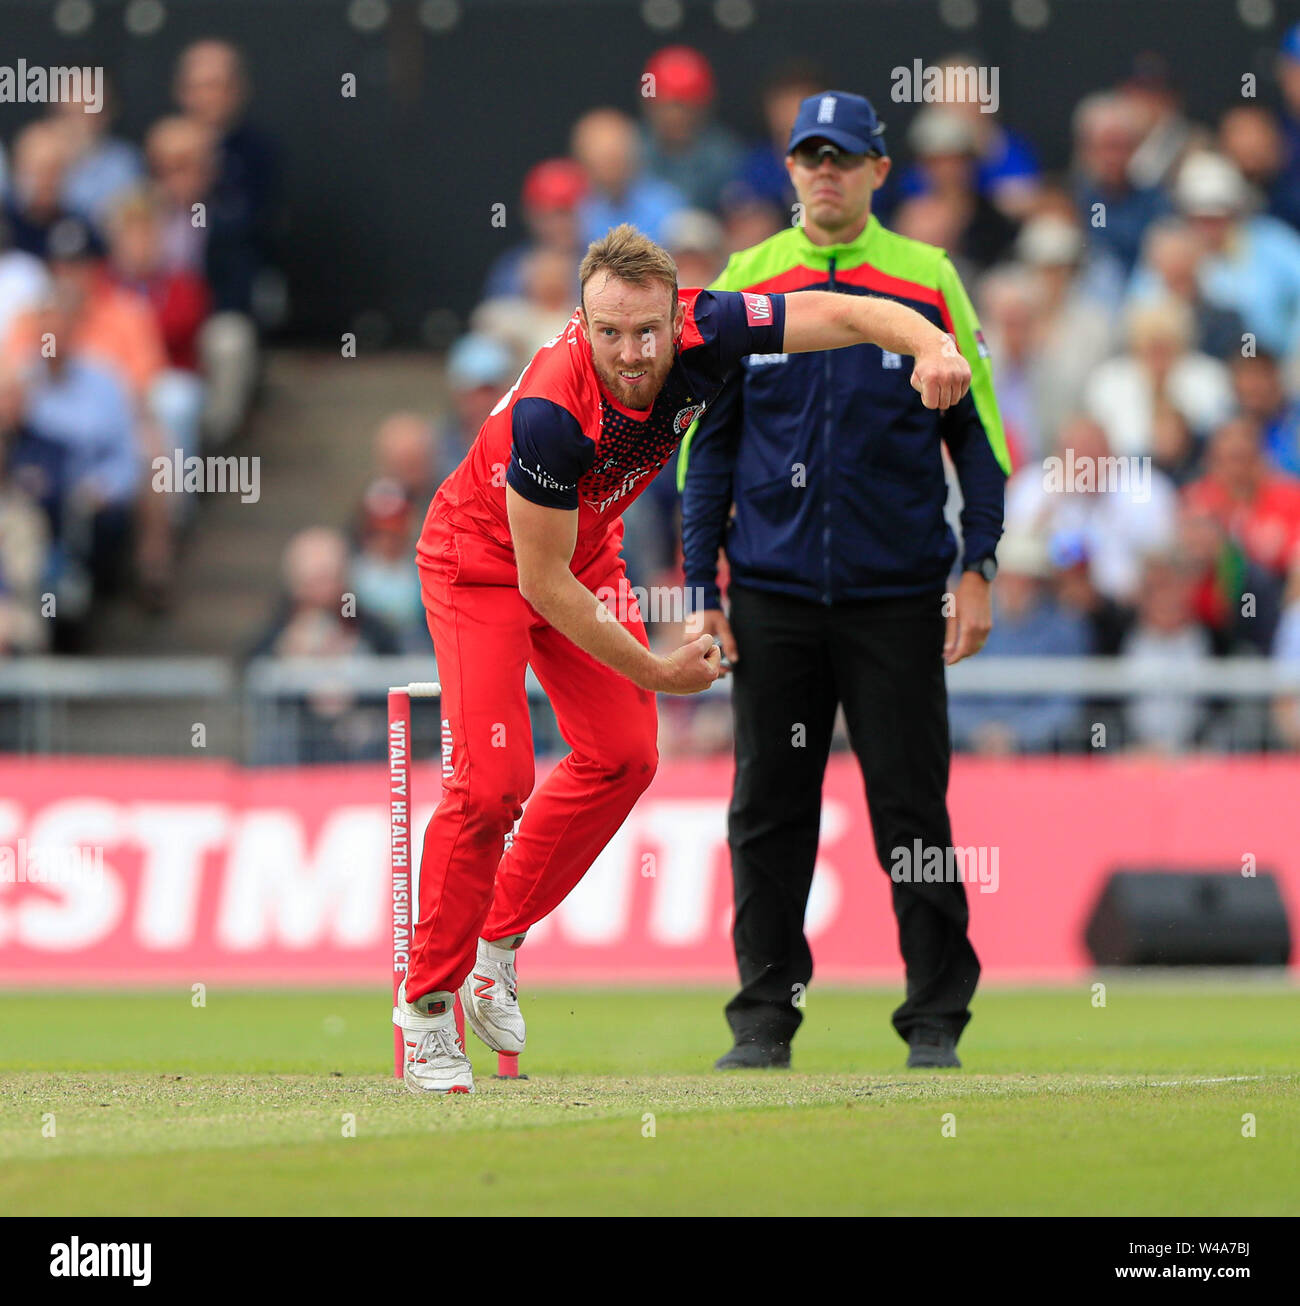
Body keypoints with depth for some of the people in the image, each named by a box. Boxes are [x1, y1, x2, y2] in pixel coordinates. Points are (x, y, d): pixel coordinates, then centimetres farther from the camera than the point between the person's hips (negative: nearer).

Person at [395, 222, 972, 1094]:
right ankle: (427, 1000, -3)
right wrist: (655, 673, -22)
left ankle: (497, 940, 22)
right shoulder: (552, 414, -40)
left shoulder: (706, 333, -26)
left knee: (623, 757, 7)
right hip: (482, 560, -7)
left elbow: (845, 312, -22)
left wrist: (933, 346, -43)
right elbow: (541, 582, -30)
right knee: (493, 782, -16)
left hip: (587, 554, 7)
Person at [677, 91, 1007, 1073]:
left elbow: (978, 432, 5)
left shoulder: (928, 282, 3)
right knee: (768, 811, 3)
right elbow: (706, 445, 9)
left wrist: (978, 569, -4)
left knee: (912, 807, -1)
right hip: (772, 595, 2)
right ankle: (764, 1021, 10)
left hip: (895, 595, -1)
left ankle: (937, 1021, 6)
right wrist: (702, 593, 3)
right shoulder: (744, 286, 6)